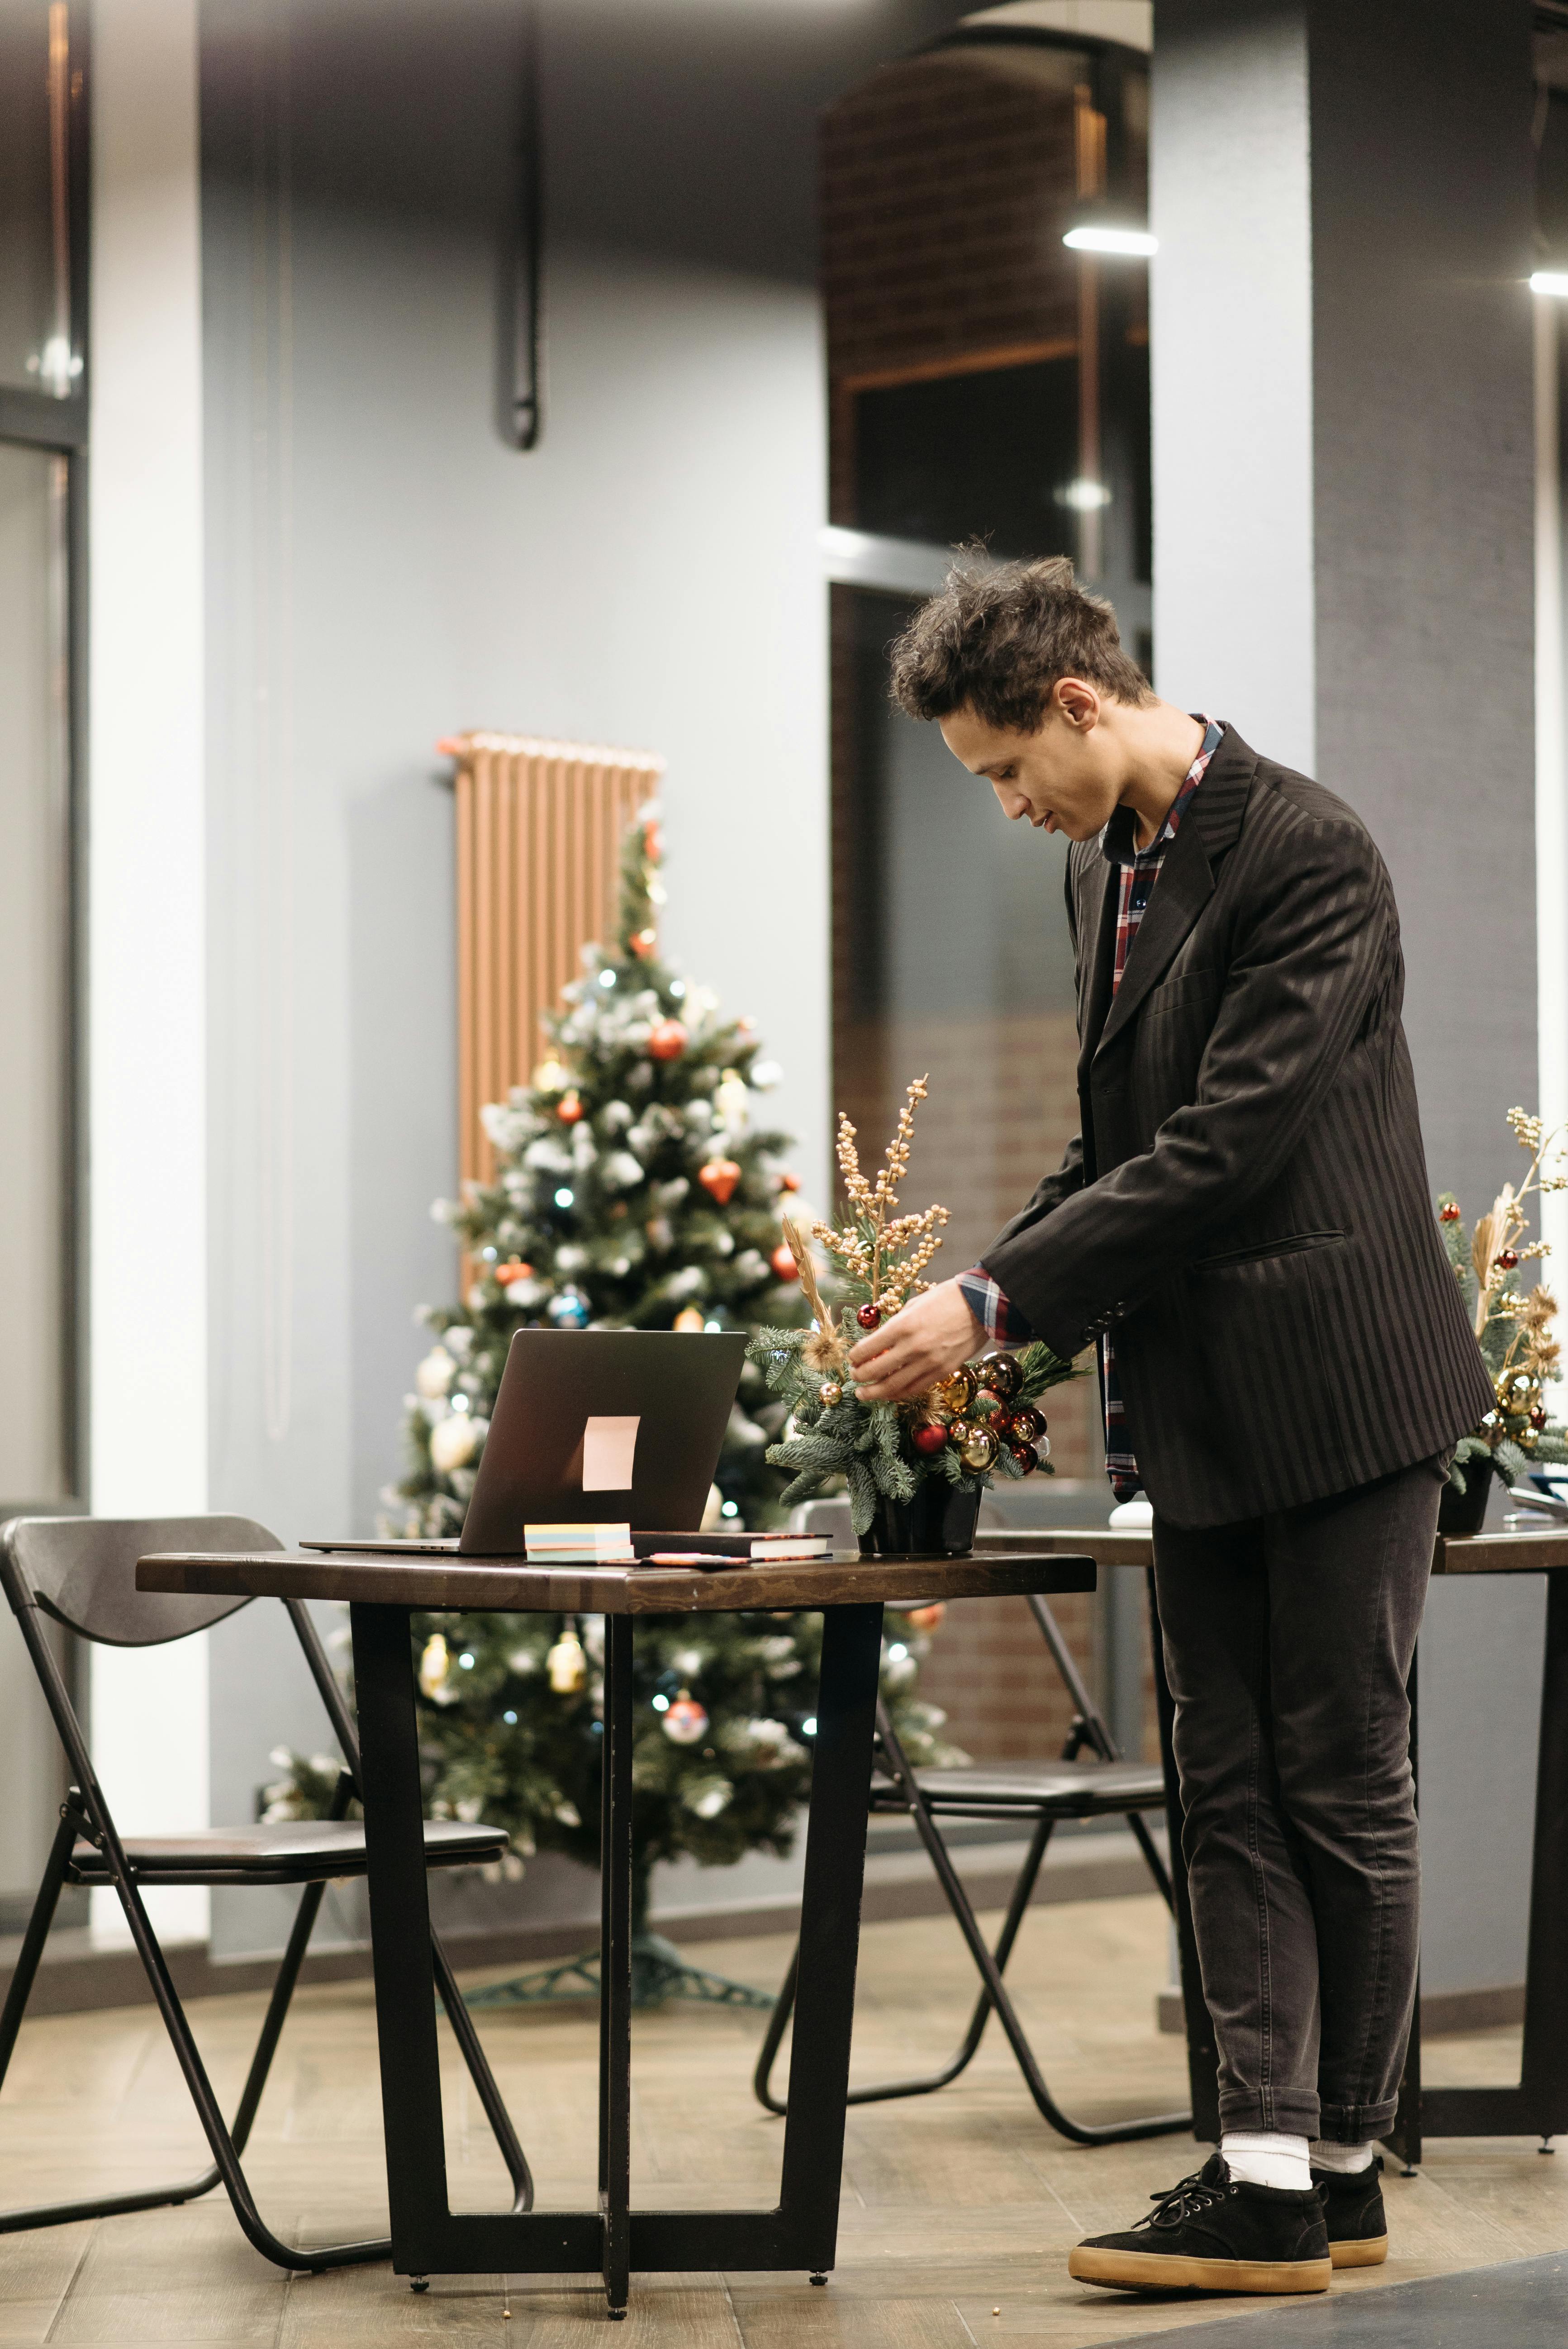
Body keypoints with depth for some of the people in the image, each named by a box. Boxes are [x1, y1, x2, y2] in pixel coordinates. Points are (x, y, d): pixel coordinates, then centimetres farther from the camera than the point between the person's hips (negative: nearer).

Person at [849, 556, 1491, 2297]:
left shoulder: (1306, 856, -17)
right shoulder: (1105, 865, 11)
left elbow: (1226, 1145, -23)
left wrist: (1001, 1303, -21)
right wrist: (987, 1292, 3)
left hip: (1337, 1385, -8)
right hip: (1197, 1404, 8)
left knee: (1341, 1790, 1)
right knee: (1230, 1792, 5)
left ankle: (1342, 2164, 10)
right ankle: (1268, 2172, 6)